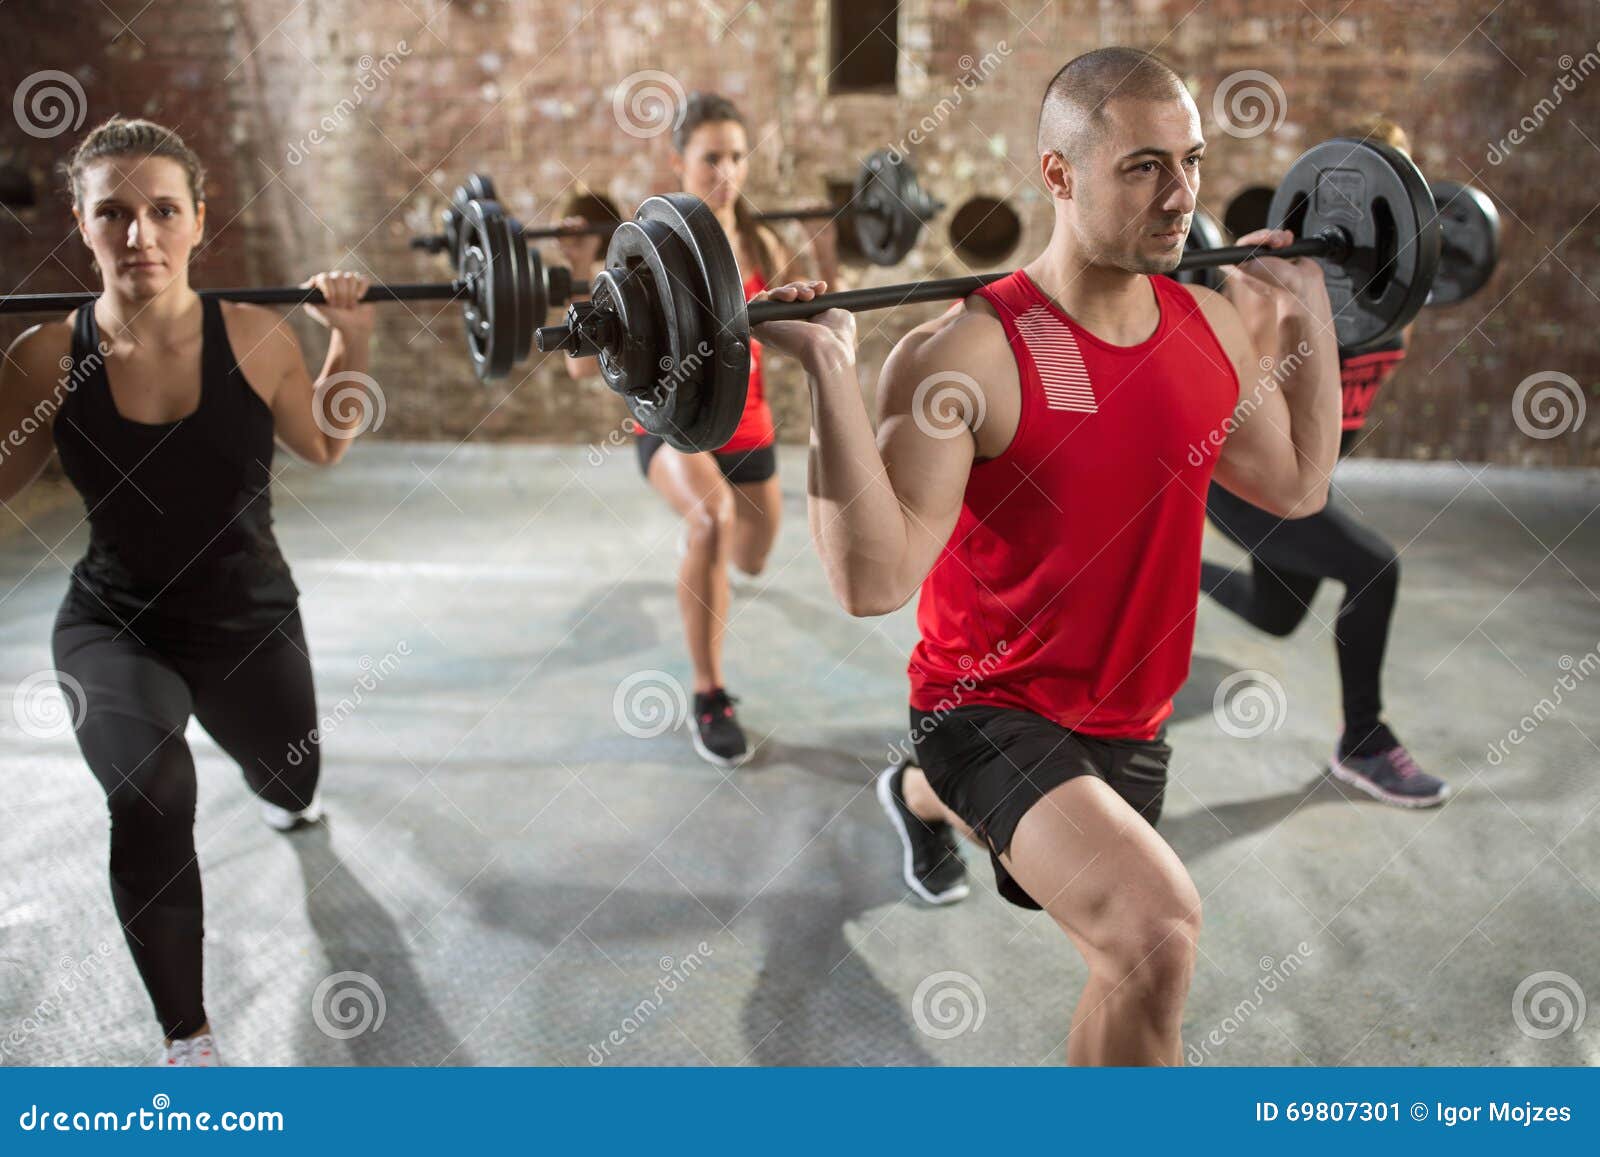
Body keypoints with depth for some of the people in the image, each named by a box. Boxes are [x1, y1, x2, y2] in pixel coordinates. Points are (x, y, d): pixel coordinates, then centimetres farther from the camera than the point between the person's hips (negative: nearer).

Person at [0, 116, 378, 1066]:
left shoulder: (257, 339, -17)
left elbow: (324, 446, 2)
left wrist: (351, 343, -12)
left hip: (251, 619, 2)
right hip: (116, 628, -2)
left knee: (291, 783, 27)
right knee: (150, 802, -31)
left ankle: (287, 804, 71)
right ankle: (189, 1040, -11)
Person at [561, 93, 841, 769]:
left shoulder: (761, 246, -4)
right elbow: (584, 364, -20)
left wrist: (828, 260, -1)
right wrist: (583, 276, -31)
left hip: (748, 428, 5)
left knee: (751, 561, 23)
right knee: (711, 519, -38)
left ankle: (702, 531, 64)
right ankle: (709, 698, -20)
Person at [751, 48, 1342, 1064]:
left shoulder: (1211, 323, -4)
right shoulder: (967, 353, -25)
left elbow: (1298, 487, 11)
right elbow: (874, 581, -30)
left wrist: (1311, 316, 10)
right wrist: (830, 371, -36)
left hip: (1132, 716, 7)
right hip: (994, 708, -7)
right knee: (1159, 923, -32)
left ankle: (920, 796, 64)